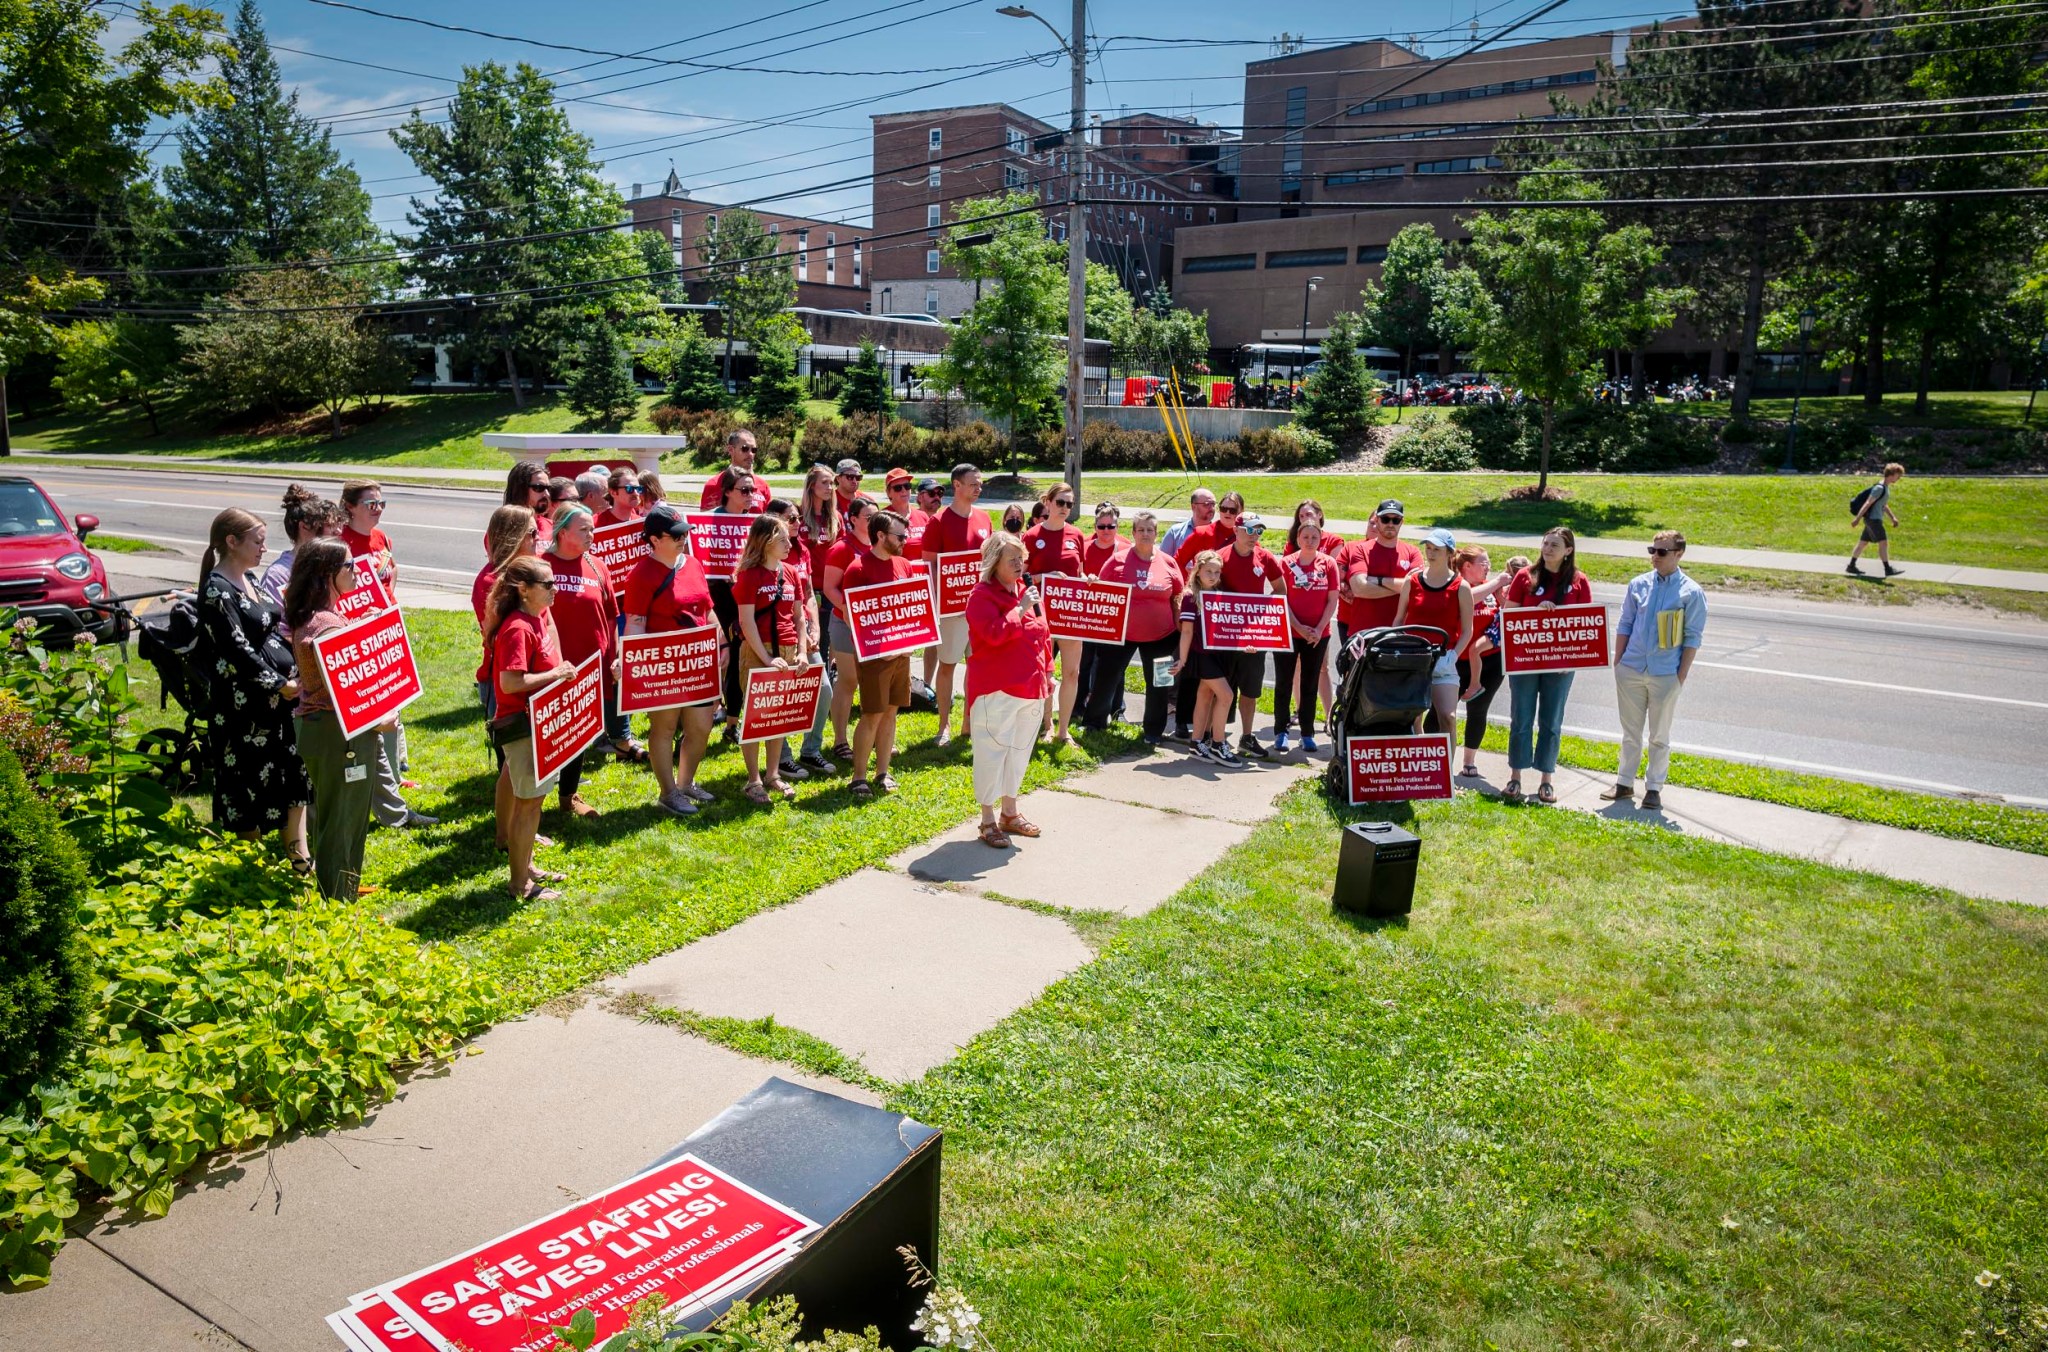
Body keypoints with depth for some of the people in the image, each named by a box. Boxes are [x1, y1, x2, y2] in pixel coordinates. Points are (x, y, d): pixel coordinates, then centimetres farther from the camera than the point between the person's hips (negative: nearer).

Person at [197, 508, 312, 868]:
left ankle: (298, 854, 18)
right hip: (244, 700, -9)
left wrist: (297, 670, 7)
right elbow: (238, 649, -20)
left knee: (295, 771, 10)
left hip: (282, 687, 9)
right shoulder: (217, 590, -15)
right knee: (250, 780, 4)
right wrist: (278, 684, -18)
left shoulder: (249, 579, 12)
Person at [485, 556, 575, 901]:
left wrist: (561, 671, 6)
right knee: (529, 800, -1)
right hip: (522, 726, -10)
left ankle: (527, 865, 33)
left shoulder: (538, 618, 8)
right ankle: (521, 884, 9)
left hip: (538, 723, 10)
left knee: (529, 798, 19)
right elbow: (510, 682, -29)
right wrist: (555, 675, -23)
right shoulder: (518, 628, -22)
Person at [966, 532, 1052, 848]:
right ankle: (988, 820, 7)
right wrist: (1021, 609, -20)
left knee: (1019, 750, 15)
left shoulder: (1028, 591, 12)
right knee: (993, 751, -2)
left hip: (1030, 689, 7)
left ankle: (1009, 812, 29)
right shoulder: (982, 595, -10)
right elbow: (994, 634, -25)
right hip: (996, 690, -7)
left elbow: (1043, 635, 19)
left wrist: (1047, 673, 17)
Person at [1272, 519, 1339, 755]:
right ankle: (1280, 732, 10)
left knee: (1310, 684, 9)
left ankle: (1307, 734, 16)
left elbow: (1332, 601, 0)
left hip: (1318, 635, 1)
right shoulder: (1286, 563, -3)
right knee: (1283, 683, 2)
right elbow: (1281, 600, -5)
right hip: (1287, 632, -1)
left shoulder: (1328, 563, 0)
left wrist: (1319, 629, -10)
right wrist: (1298, 627, -13)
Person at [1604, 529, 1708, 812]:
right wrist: (1617, 663, 5)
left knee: (1659, 736, 9)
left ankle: (1654, 788, 20)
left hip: (1665, 675, -3)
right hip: (1630, 670, 3)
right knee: (1630, 733, 13)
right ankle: (1624, 783, 24)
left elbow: (1692, 637, -4)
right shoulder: (1638, 584, 3)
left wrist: (1681, 676, -7)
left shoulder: (1691, 592, -5)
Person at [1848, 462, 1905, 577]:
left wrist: (1893, 517, 18)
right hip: (1873, 519, -10)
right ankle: (1888, 569, -11)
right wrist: (1858, 519, -20)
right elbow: (1868, 503, -19)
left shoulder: (1886, 487, 15)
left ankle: (1851, 566, 18)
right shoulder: (1879, 488, -16)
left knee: (1863, 542, 13)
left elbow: (1884, 505, 24)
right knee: (1883, 542, -11)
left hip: (1874, 519, 10)